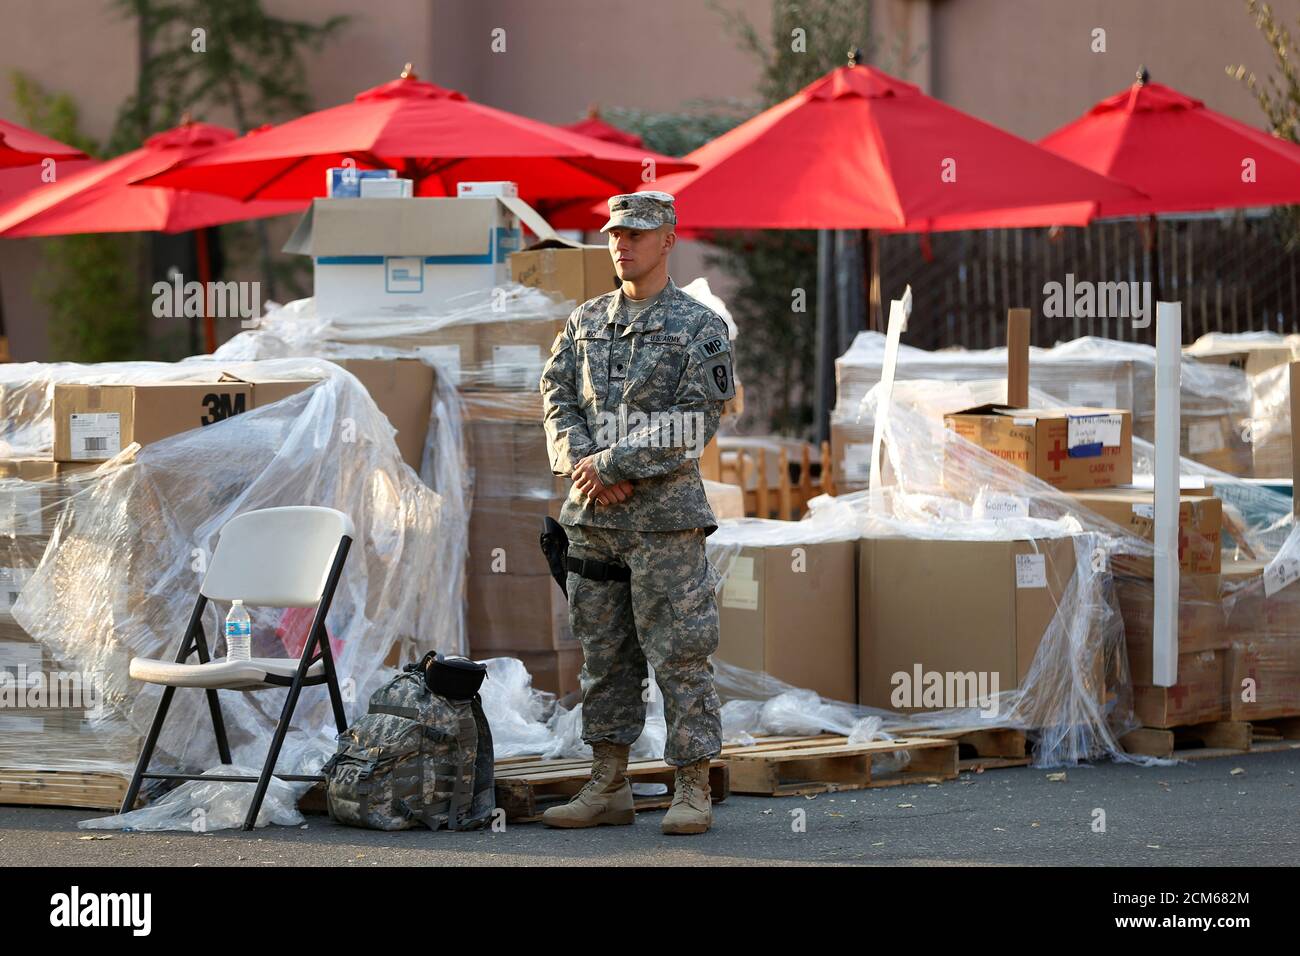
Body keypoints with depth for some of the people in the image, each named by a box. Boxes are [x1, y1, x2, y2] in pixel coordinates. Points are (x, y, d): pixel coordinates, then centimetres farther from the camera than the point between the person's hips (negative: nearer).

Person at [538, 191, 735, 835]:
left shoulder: (700, 328, -2)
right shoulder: (585, 321, 14)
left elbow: (695, 423, -11)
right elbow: (557, 400, 8)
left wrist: (614, 465, -14)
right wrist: (583, 465, -10)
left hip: (665, 513, -5)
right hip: (592, 514, 5)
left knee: (680, 654, -5)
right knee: (603, 653, 8)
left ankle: (693, 793, -2)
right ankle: (607, 788, 14)